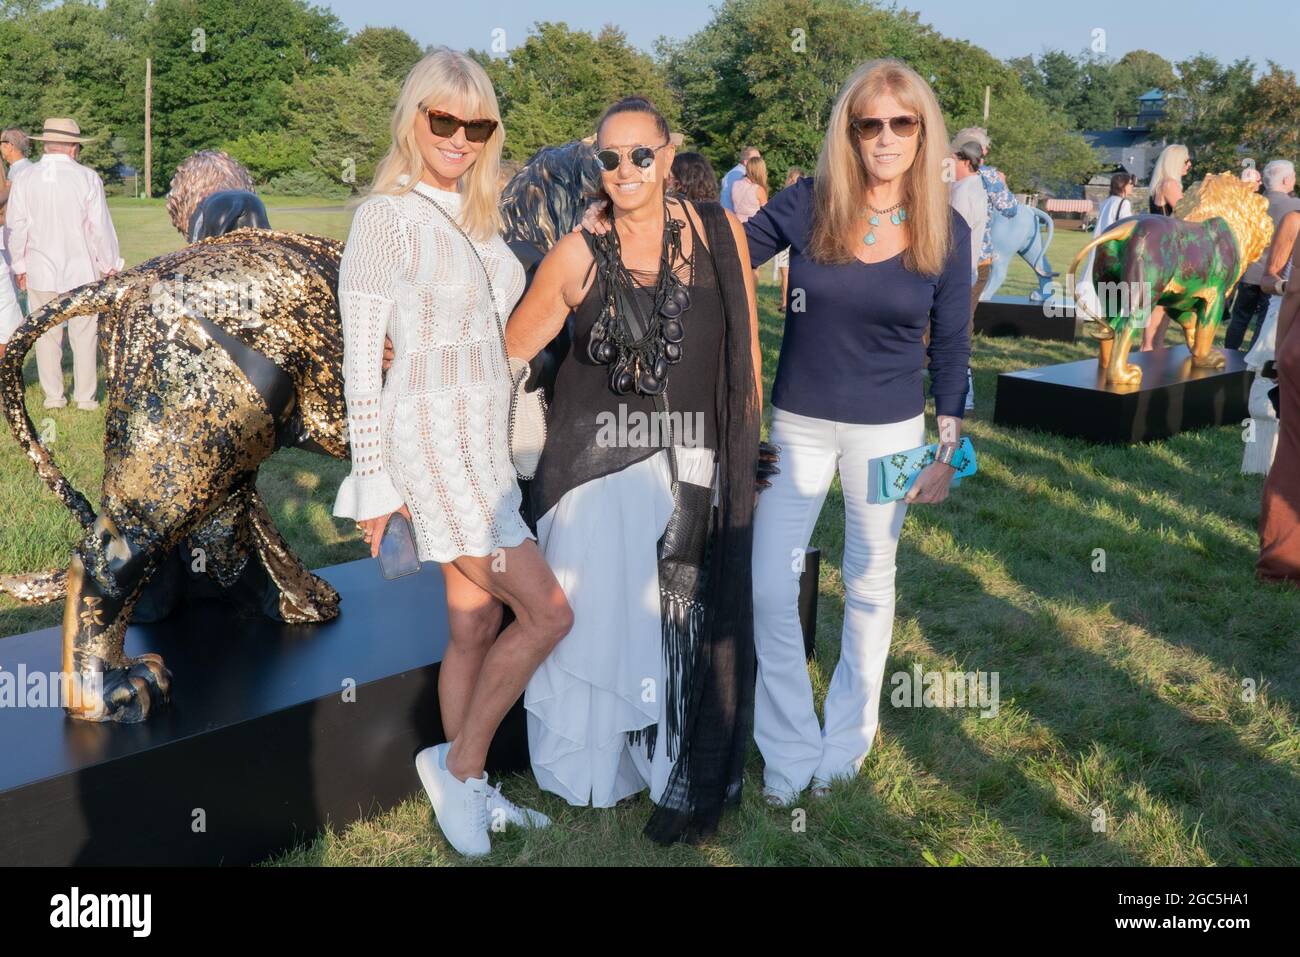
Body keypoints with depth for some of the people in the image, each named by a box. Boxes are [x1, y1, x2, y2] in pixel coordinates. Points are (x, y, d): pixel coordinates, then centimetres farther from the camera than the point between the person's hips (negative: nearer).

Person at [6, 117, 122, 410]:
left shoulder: (25, 178, 0)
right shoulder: (87, 178, -8)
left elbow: (15, 227, 3)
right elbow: (101, 227, -6)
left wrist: (20, 266, 14)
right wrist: (110, 265, 6)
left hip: (40, 271, 2)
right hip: (82, 270, -2)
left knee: (46, 334, 10)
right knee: (84, 334, 6)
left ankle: (53, 396, 15)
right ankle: (85, 396, 8)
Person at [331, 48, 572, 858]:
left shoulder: (475, 216, 11)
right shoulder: (388, 216, -11)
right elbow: (360, 356, -11)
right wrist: (375, 480, -11)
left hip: (485, 439, 7)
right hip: (434, 437, -7)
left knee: (478, 624, 12)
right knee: (548, 612, -7)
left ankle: (466, 786, 26)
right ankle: (461, 764, 11)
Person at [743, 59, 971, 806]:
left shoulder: (947, 230, -6)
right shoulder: (807, 205, -8)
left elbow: (952, 349, 0)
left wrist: (949, 448, 0)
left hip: (889, 429, 0)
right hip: (798, 423, 0)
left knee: (870, 583, 13)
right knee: (769, 590, -1)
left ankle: (845, 741, 33)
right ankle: (790, 753, 19)